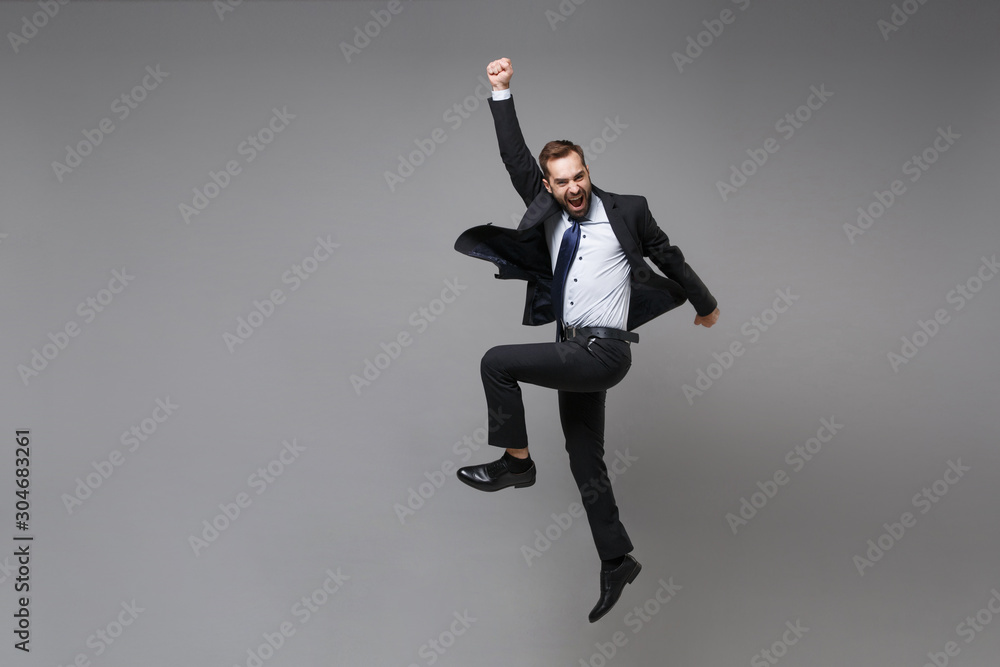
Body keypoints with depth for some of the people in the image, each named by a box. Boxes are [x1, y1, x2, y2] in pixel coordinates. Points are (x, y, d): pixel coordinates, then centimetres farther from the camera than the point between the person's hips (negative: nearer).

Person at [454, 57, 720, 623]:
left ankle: (515, 462, -3)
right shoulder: (548, 212, 9)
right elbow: (515, 158, 7)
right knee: (586, 464, 10)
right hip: (574, 352, 6)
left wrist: (706, 305, 22)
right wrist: (503, 94, 1)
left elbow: (668, 257, 11)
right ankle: (617, 561, 20)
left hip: (603, 351, -6)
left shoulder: (626, 212, -1)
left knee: (497, 362, -17)